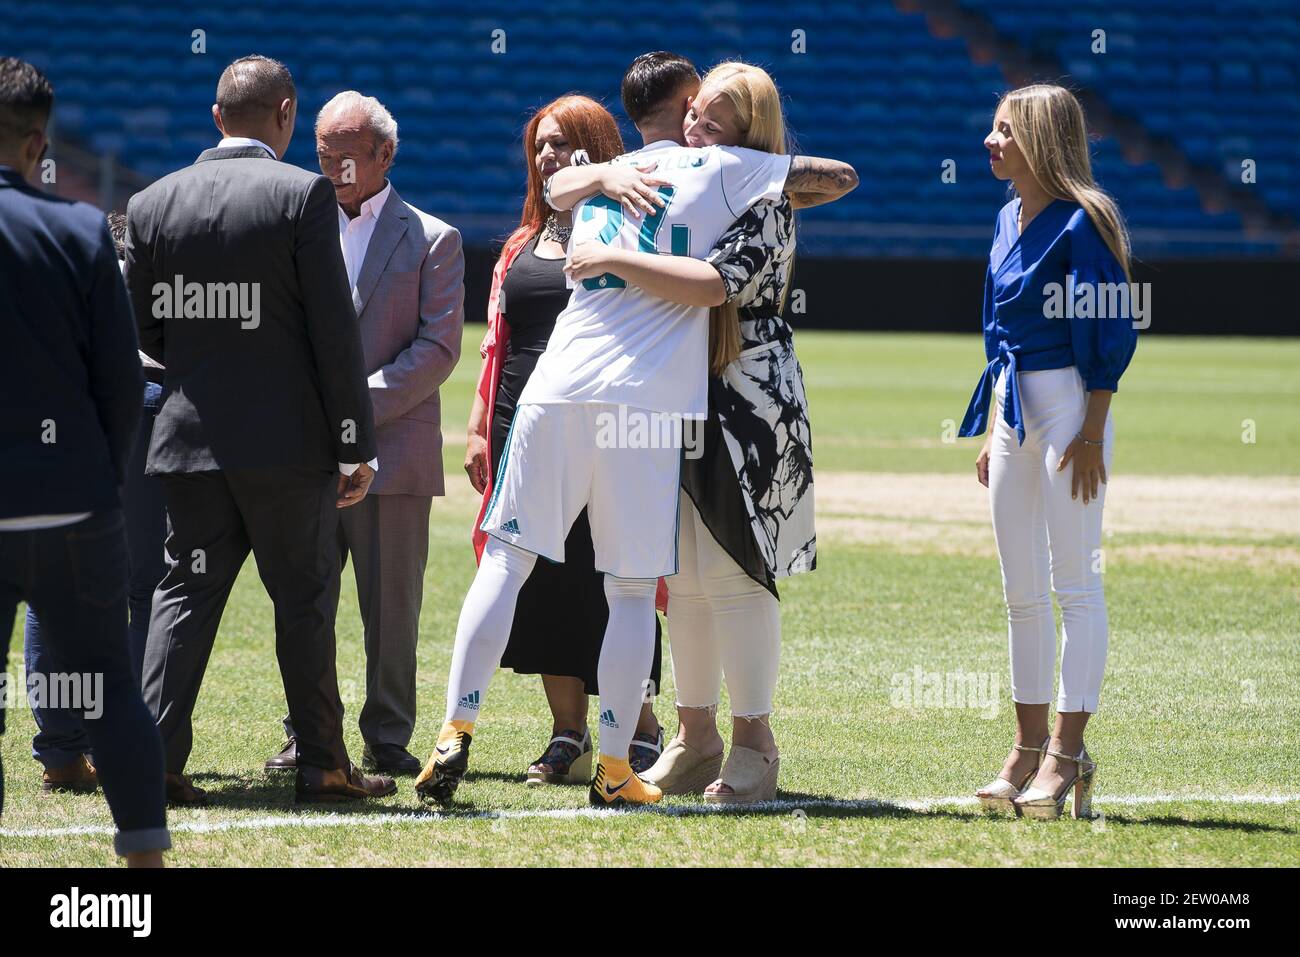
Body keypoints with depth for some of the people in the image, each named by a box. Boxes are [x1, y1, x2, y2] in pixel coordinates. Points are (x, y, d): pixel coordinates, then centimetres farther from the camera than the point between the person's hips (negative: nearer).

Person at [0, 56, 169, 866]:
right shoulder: (81, 230, -3)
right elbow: (123, 381, -1)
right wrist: (107, 479, 12)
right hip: (77, 508, 1)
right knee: (111, 693, 11)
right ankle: (147, 851, 13)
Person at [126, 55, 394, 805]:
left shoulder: (153, 203, 4)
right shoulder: (305, 195, -9)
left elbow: (145, 329, 9)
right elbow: (334, 329, -11)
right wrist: (356, 442, -6)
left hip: (190, 435, 4)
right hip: (287, 438, -4)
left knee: (186, 594, 8)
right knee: (305, 601, 6)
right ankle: (322, 764, 9)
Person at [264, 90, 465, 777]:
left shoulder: (431, 240, 4)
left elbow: (439, 347, -4)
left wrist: (362, 403, -14)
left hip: (392, 448, -3)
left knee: (391, 605, -1)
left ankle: (388, 739, 6)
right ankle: (307, 738, 11)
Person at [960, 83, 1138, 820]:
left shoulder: (1080, 222, -12)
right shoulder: (1010, 220, 13)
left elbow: (1111, 332, -14)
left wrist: (1092, 432, -18)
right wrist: (992, 431, 18)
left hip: (1068, 402, -9)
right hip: (1013, 405, 9)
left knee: (1076, 583, -6)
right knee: (1023, 592, 10)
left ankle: (1069, 752, -6)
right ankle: (1031, 749, 15)